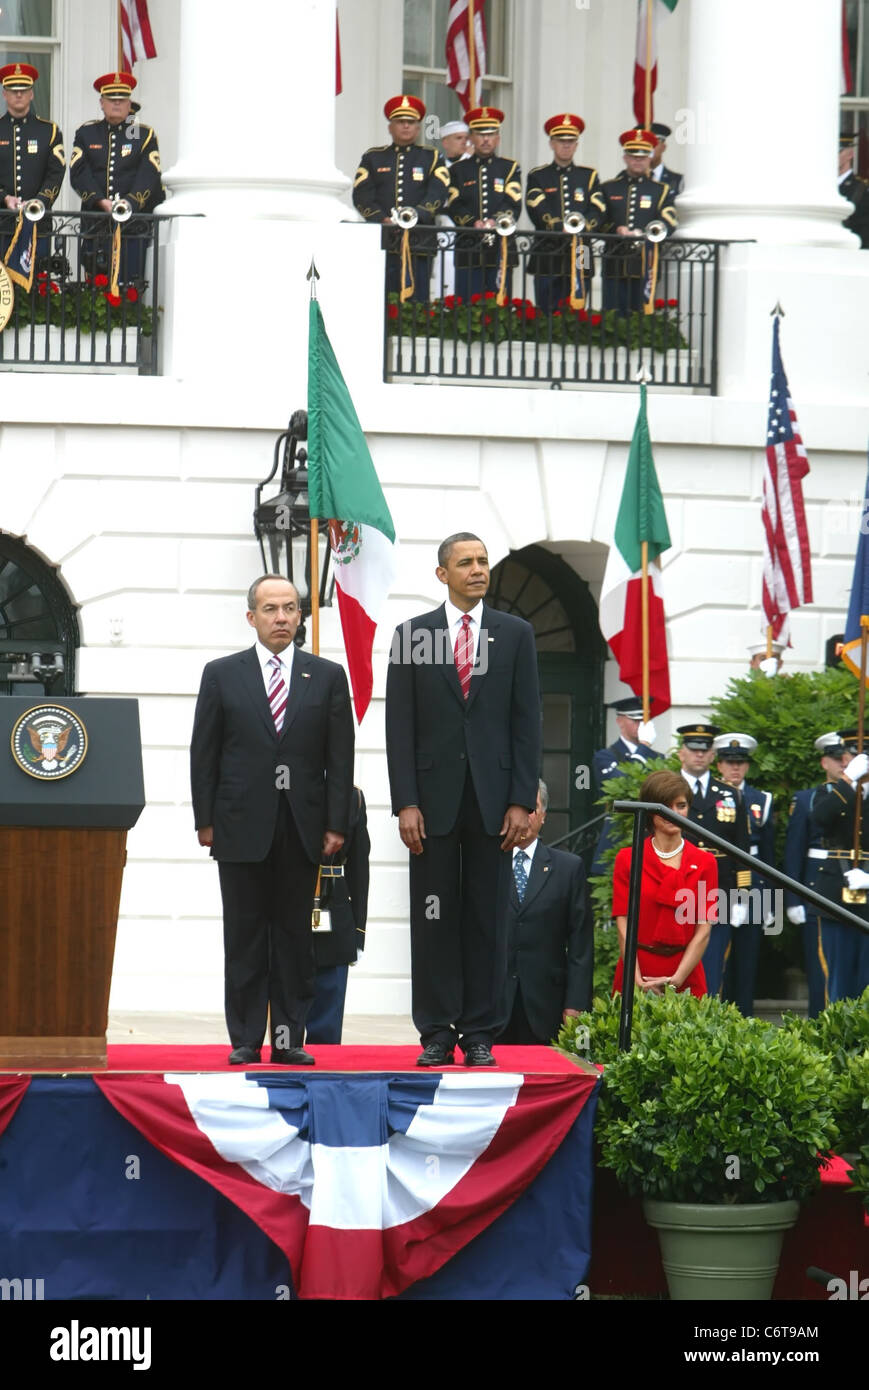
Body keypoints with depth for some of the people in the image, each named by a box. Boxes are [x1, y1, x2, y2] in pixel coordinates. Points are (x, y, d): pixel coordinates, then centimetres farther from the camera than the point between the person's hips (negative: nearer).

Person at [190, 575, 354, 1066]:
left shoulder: (328, 677, 8)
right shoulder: (222, 675, 6)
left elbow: (340, 758, 5)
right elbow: (204, 754, 5)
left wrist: (336, 824, -2)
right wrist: (205, 821, -2)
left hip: (302, 826, 1)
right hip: (242, 824, -1)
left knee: (295, 934, 2)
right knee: (245, 936, 1)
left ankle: (290, 1038, 6)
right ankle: (245, 1039, 4)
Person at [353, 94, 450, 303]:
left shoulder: (431, 159, 14)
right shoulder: (373, 158, 15)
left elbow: (437, 195, -1)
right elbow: (361, 196, 3)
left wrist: (416, 215, -19)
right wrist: (383, 220, -13)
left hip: (419, 244, 0)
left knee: (416, 301, -5)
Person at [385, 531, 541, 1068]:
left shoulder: (516, 634, 7)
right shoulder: (412, 636, 5)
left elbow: (527, 722, 4)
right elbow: (400, 726, 2)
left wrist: (522, 801, -4)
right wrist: (405, 803, -6)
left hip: (492, 797, 0)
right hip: (434, 796, 0)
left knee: (488, 919, 2)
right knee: (434, 919, 1)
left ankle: (480, 1034, 6)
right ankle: (438, 1034, 5)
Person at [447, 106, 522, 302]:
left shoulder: (510, 168, 12)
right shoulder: (458, 170, 12)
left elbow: (513, 205, -1)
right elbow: (455, 207, 0)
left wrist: (495, 222, -19)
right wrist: (474, 223, -18)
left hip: (500, 250, 0)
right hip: (469, 251, 0)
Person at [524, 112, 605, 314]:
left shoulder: (589, 176, 15)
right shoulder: (537, 177, 9)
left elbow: (596, 211, 1)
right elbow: (538, 212, -7)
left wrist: (580, 228, -19)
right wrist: (561, 229, -22)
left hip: (579, 259, 1)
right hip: (547, 257, -1)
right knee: (546, 315, -3)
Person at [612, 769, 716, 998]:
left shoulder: (705, 863, 5)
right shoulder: (627, 859, 3)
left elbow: (703, 930, -1)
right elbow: (623, 927, -3)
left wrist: (676, 980, -13)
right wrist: (639, 983, -15)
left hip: (686, 976, 1)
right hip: (636, 969, -1)